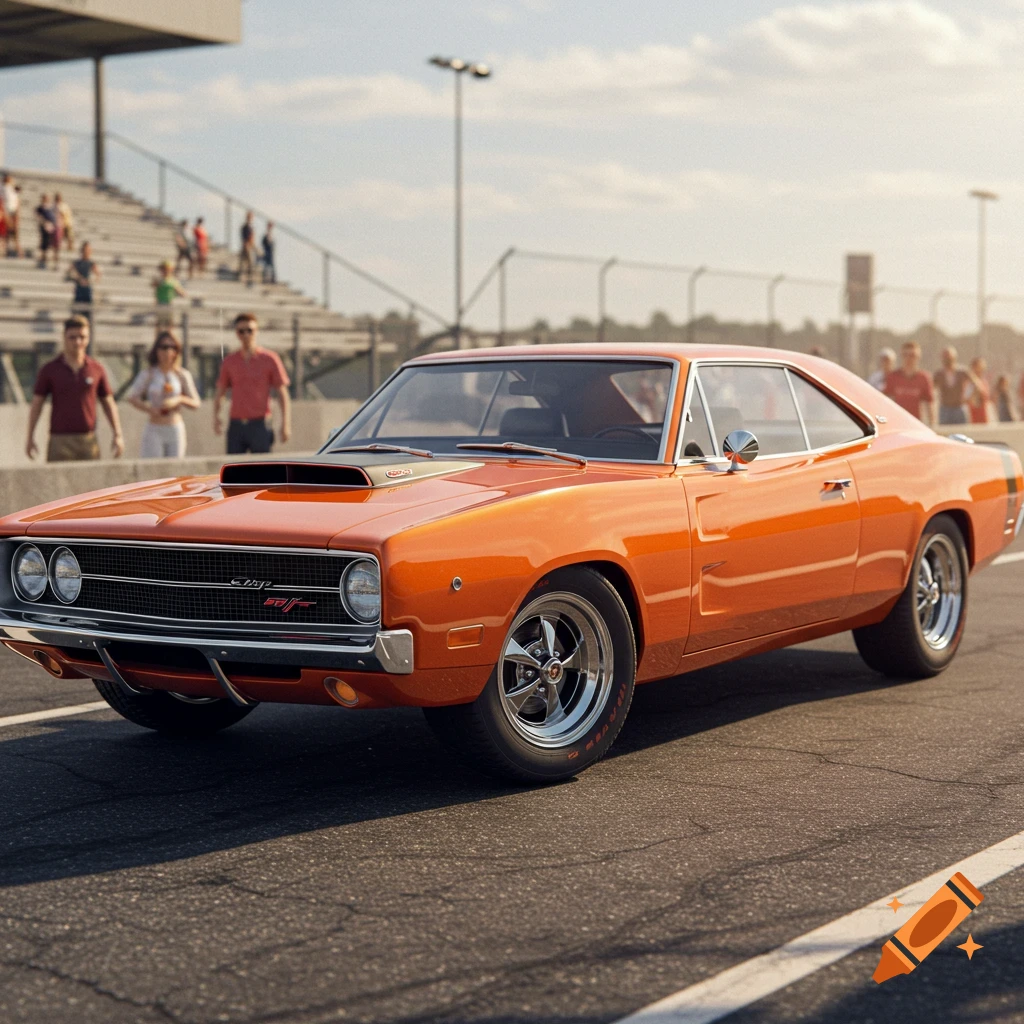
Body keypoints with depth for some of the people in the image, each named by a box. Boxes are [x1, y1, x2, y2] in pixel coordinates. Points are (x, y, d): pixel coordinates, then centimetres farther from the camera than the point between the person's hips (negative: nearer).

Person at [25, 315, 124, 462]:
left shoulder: (97, 369, 6)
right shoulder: (49, 370, 2)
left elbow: (109, 404, 11)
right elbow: (36, 404, 6)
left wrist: (118, 435, 3)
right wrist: (30, 437, 2)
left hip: (88, 440, 2)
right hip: (60, 440, -2)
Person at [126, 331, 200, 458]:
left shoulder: (182, 375, 5)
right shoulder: (148, 374, 2)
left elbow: (195, 403, 6)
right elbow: (132, 397, -3)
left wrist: (179, 400, -14)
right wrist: (148, 409, -20)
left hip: (176, 430, 2)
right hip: (154, 430, -2)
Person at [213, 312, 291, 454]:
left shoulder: (270, 359, 2)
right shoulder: (229, 361, 11)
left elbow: (282, 394, 3)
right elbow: (220, 393, 15)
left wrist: (285, 425, -5)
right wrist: (216, 417, -3)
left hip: (260, 425, -3)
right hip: (236, 425, 3)